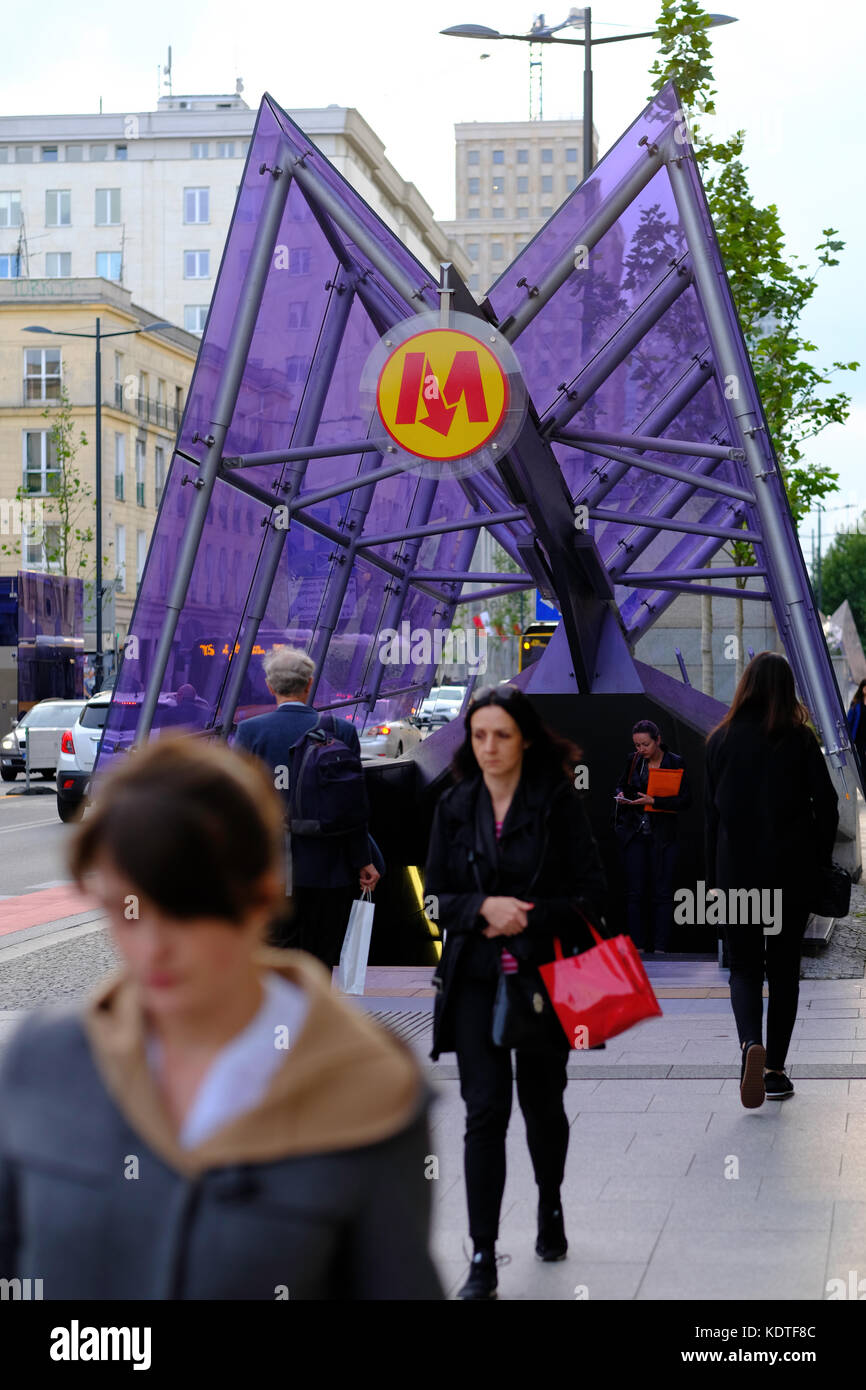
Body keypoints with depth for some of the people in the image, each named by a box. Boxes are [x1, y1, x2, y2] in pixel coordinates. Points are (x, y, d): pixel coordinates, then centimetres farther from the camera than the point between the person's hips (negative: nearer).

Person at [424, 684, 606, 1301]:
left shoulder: (559, 803, -5)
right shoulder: (455, 806, 4)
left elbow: (593, 892, -5)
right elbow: (435, 897, 4)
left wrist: (528, 919, -14)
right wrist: (484, 907, -14)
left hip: (545, 975, -1)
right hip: (475, 978, 1)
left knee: (542, 1104, 13)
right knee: (485, 1110, -7)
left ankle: (551, 1207, 43)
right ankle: (483, 1259, -5)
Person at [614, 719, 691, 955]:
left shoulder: (675, 763, -4)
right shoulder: (634, 761, 6)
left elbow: (685, 800, -9)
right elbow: (622, 784, 21)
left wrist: (654, 802, -18)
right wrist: (621, 795, -2)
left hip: (662, 835, -3)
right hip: (634, 833, 3)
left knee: (662, 892, -3)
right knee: (635, 891, 0)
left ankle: (660, 948, 0)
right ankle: (637, 946, 5)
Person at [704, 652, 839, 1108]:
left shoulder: (722, 739, -1)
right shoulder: (800, 739, -4)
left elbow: (712, 812, 3)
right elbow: (827, 804, -6)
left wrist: (715, 878, 9)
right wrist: (817, 860, 6)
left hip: (738, 870, 0)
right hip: (792, 871, 0)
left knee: (744, 967, 8)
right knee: (784, 967, 12)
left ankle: (751, 1042, -19)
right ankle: (776, 1068, 12)